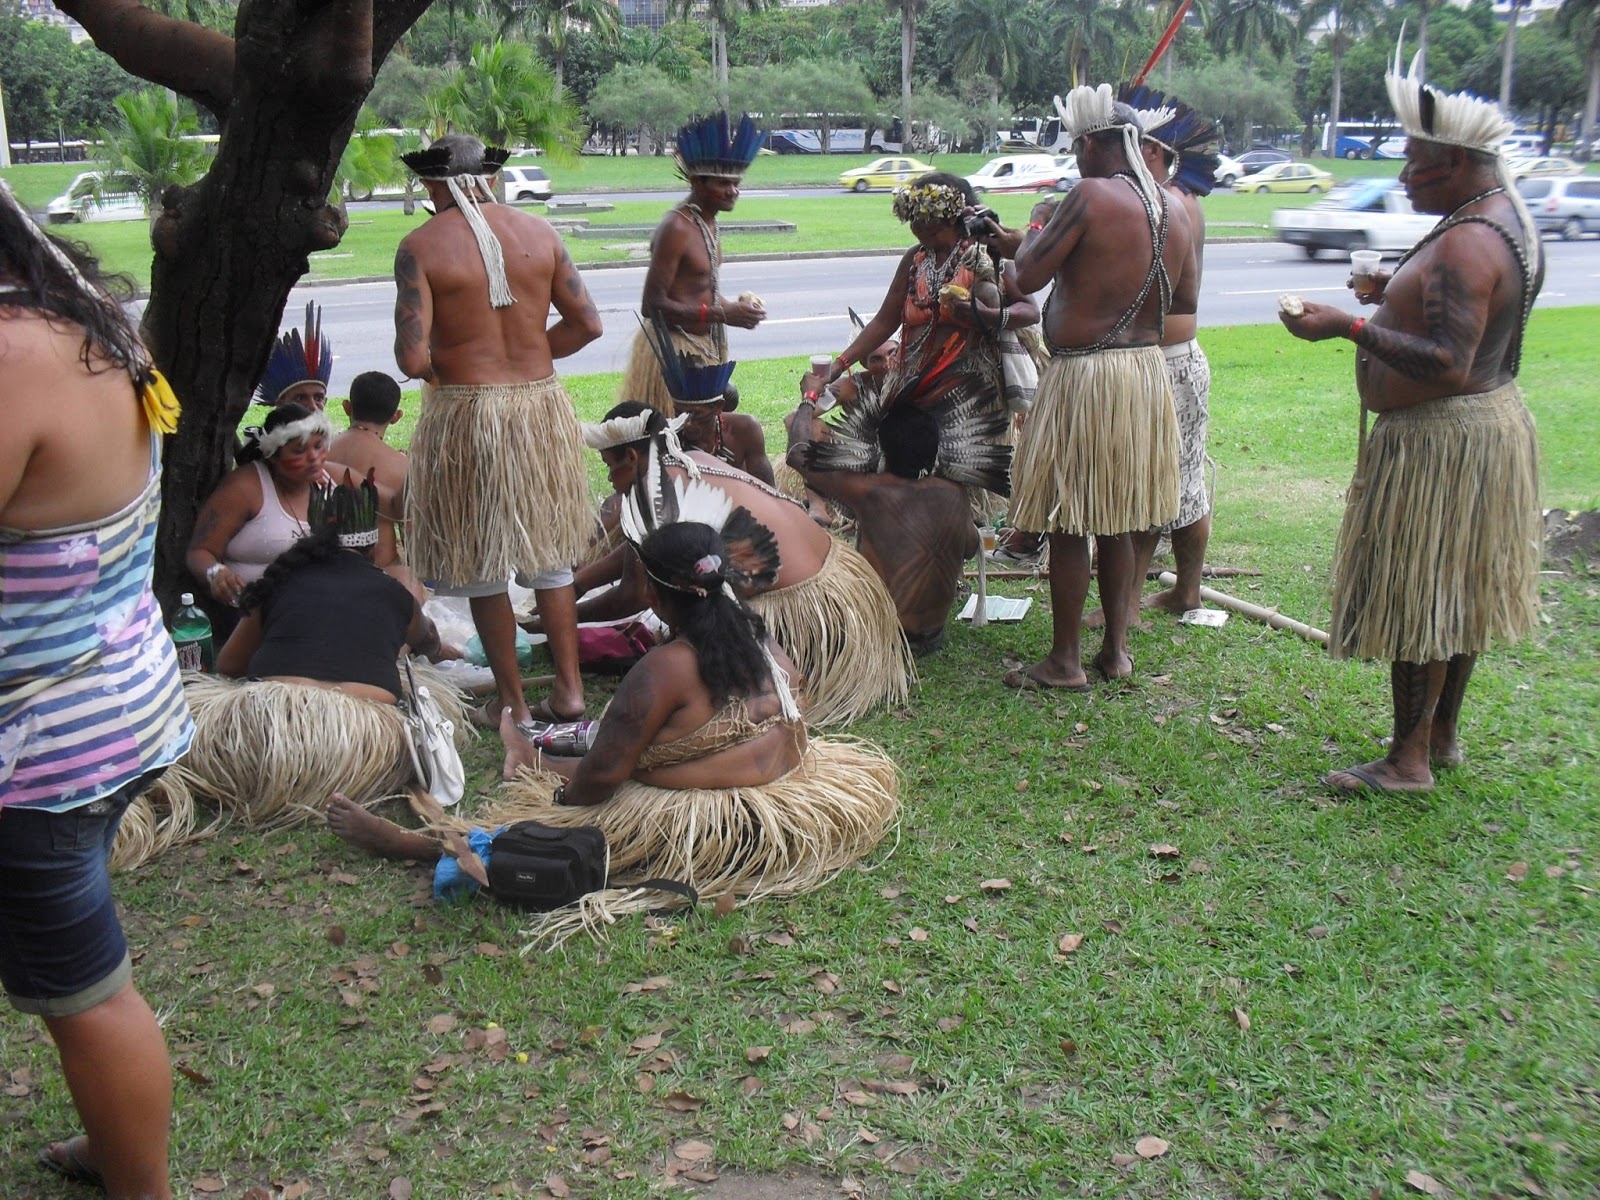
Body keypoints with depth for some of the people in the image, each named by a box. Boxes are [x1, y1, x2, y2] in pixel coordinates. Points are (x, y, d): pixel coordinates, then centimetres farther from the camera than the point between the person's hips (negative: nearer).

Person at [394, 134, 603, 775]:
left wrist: (439, 367, 4)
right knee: (549, 553, 17)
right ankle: (569, 689, 21)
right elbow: (586, 322, 2)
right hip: (543, 406, 4)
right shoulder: (539, 232, 2)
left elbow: (412, 358, -18)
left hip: (466, 413, -4)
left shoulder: (421, 247, -10)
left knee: (481, 568, 9)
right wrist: (528, 357, 12)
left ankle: (513, 704, 17)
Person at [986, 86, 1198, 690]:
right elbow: (1185, 301, 17)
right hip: (1148, 372, 8)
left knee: (1068, 524, 1)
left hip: (1083, 375, -7)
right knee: (1116, 521, 17)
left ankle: (1064, 661, 8)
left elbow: (1029, 275, -14)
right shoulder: (1174, 213, 8)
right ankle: (1116, 648, 24)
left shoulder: (1090, 196, -15)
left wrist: (1032, 238, 7)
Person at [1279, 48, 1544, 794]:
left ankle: (1409, 759, 7)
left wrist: (1348, 327, -30)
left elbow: (1447, 366, -30)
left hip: (1439, 438, -11)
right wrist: (1397, 298, 11)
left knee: (1414, 595, -3)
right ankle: (1443, 735, 29)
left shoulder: (1465, 245, -23)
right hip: (1487, 423, 11)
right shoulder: (1502, 218, 10)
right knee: (1455, 591, 17)